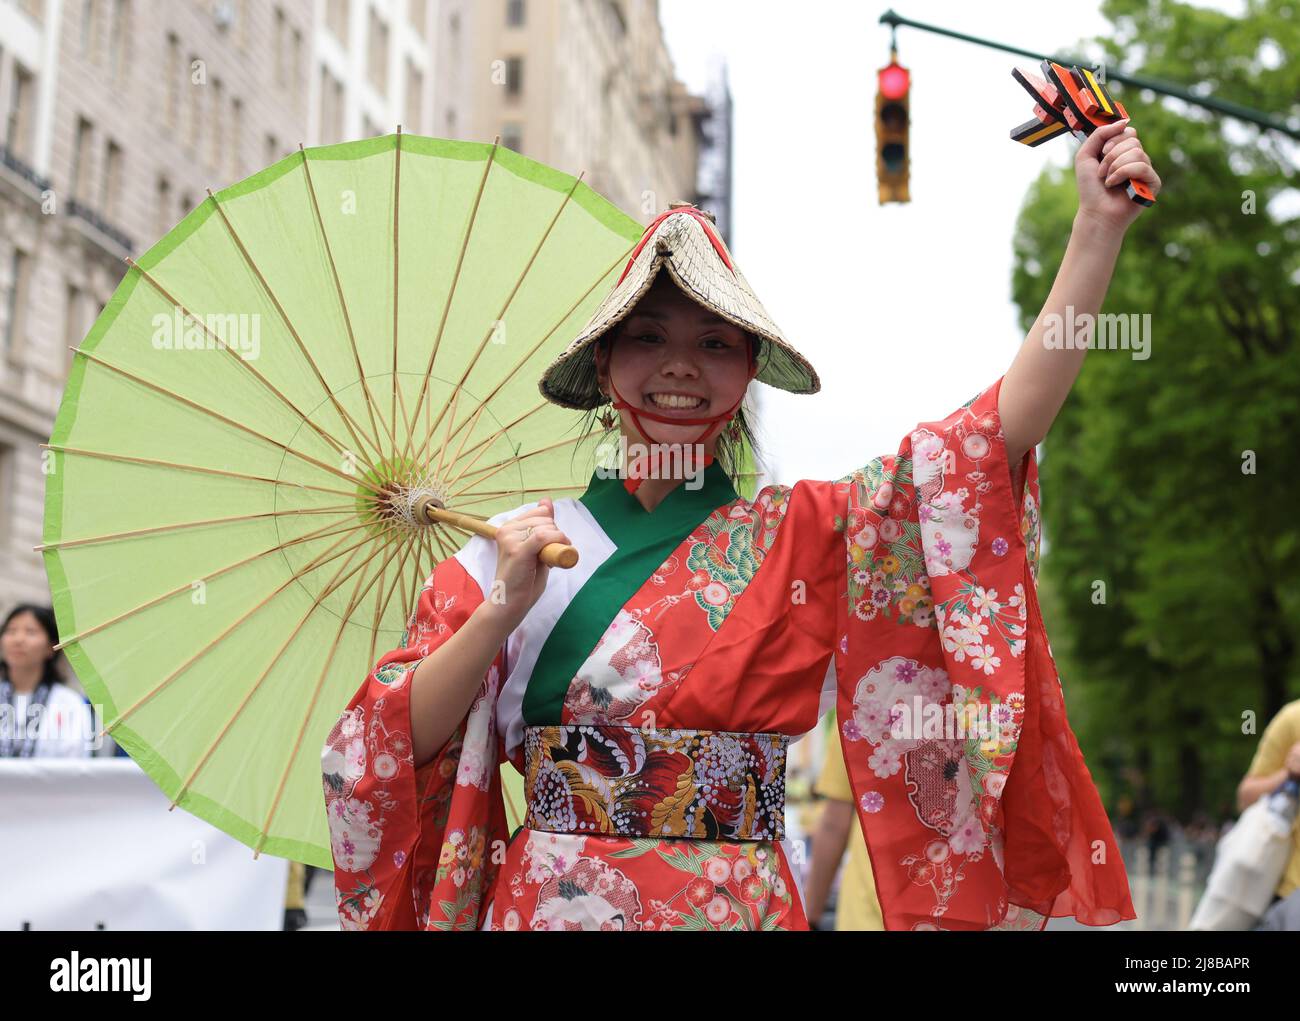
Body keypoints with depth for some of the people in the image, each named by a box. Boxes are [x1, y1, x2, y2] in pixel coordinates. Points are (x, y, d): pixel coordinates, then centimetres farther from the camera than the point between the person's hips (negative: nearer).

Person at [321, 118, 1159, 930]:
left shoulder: (800, 536, 0)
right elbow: (400, 745, -3)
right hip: (547, 905, 0)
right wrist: (503, 611, -17)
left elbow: (1008, 422, -6)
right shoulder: (515, 548, 1)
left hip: (738, 907, 0)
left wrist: (1099, 227, -11)